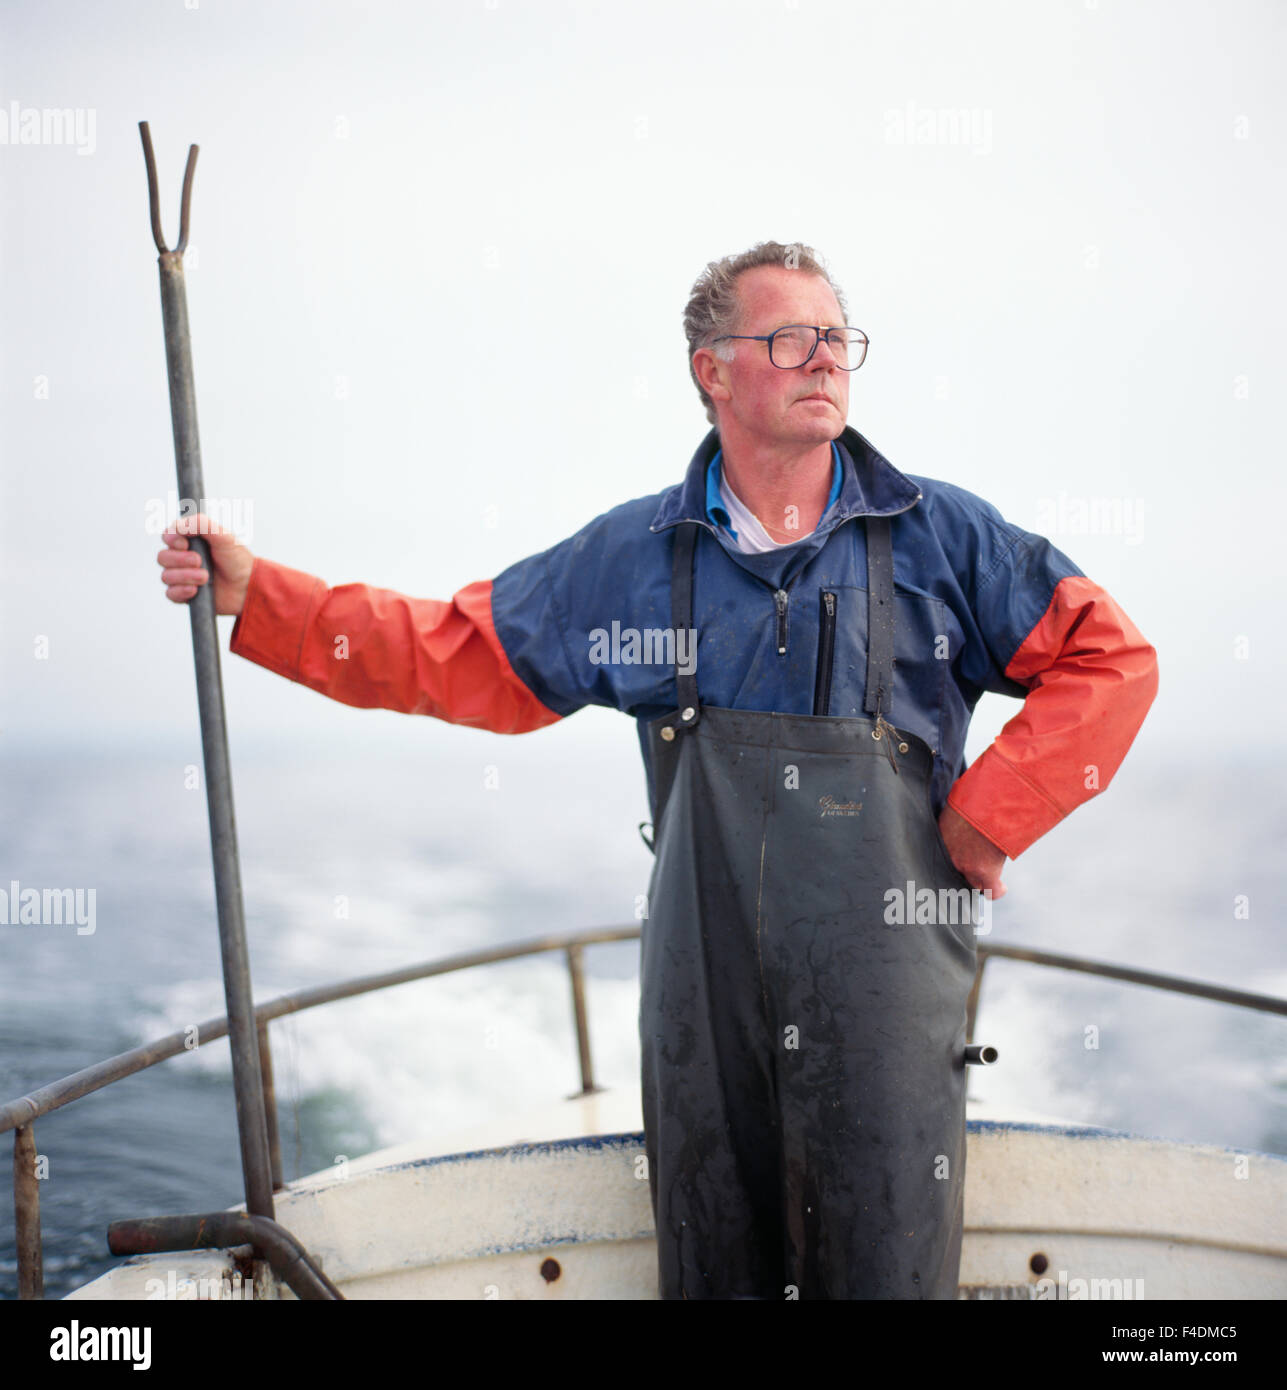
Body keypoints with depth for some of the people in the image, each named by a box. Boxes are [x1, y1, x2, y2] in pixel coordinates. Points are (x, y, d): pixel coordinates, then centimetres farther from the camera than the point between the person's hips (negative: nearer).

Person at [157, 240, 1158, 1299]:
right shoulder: (634, 555, 7)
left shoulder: (941, 536, 2)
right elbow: (453, 652, 12)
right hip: (703, 1001, 2)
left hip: (882, 1003, -2)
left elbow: (1110, 658, 3)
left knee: (886, 1273, 3)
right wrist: (252, 593, 7)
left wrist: (984, 817, -5)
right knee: (713, 1271, 12)